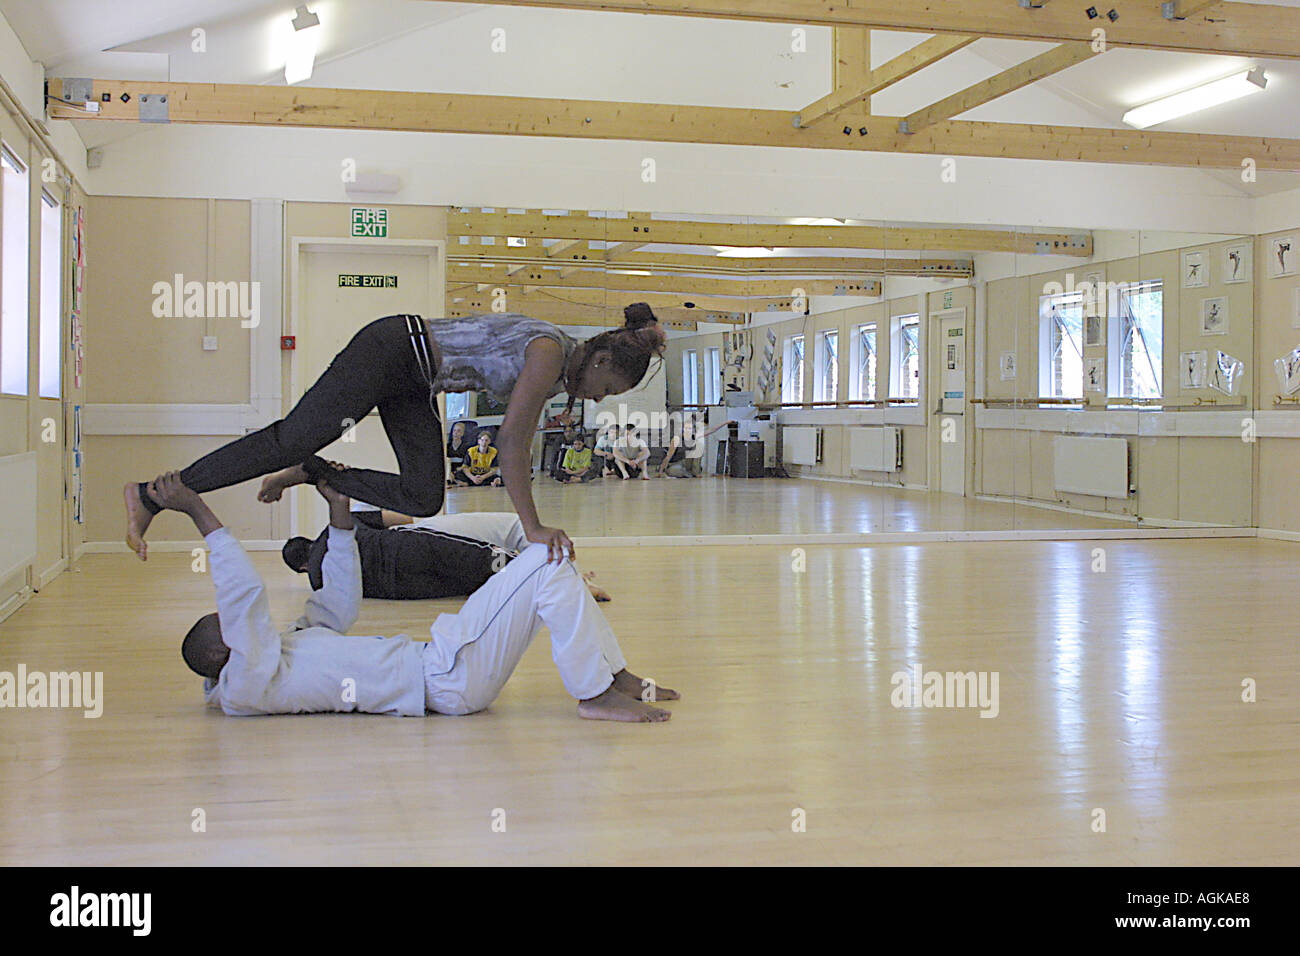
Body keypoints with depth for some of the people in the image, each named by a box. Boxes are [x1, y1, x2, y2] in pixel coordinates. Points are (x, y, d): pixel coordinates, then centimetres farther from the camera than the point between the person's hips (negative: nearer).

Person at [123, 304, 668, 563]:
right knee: (294, 437, -16)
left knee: (423, 500, -1)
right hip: (392, 349, -9)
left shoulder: (558, 377, 8)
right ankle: (151, 494, -12)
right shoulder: (550, 352, -20)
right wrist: (533, 528, -28)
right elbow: (512, 443, -26)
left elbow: (516, 447, 14)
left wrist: (537, 533, 13)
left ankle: (313, 475, 11)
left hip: (412, 386, 9)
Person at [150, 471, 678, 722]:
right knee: (546, 564, -14)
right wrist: (199, 513, -21)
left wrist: (339, 510, 19)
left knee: (546, 556, 11)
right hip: (449, 679, -10)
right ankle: (595, 695, -8)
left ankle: (616, 676, 11)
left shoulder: (280, 651, 16)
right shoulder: (246, 689, -13)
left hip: (433, 664, 10)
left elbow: (340, 601, 23)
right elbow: (245, 593, -24)